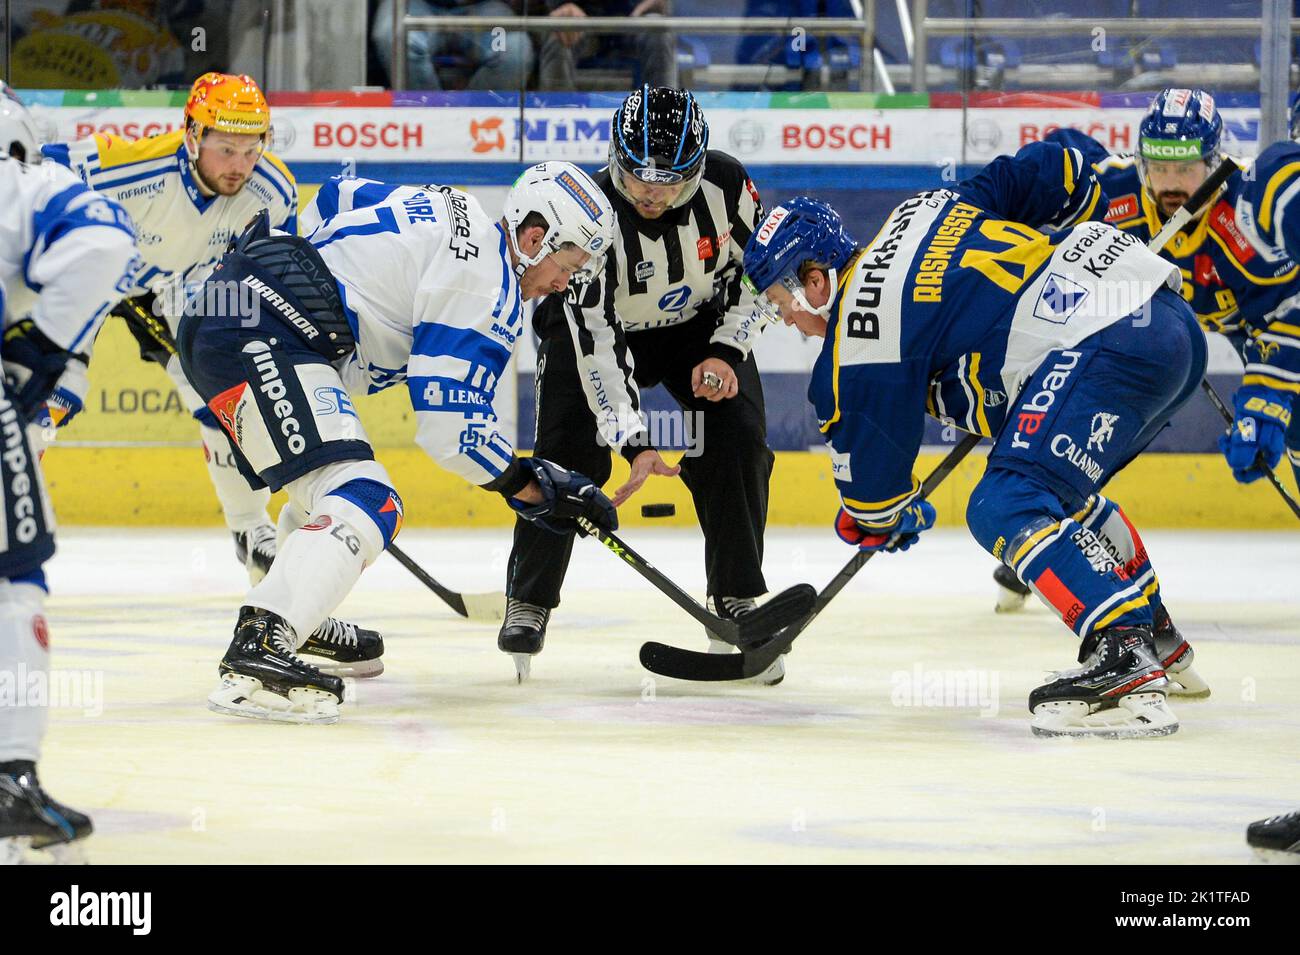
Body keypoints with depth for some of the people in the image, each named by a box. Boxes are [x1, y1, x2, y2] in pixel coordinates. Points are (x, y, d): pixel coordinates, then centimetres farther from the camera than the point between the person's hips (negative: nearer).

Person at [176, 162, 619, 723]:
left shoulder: (446, 210, 20)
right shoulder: (490, 289, -8)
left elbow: (334, 199, 33)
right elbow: (451, 428, -11)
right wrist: (534, 489, -1)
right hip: (261, 340, -11)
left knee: (325, 481, 30)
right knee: (366, 505, -21)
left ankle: (299, 620, 44)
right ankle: (256, 657, -38)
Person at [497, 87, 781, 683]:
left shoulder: (725, 185, -26)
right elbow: (596, 343, -36)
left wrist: (725, 353, -18)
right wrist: (634, 443, -42)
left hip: (700, 325, 3)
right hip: (596, 323, -2)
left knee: (737, 446, -13)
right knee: (568, 450, -17)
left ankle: (736, 605, -1)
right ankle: (529, 600, -1)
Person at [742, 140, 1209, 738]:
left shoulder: (863, 322, -4)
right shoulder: (920, 211, 19)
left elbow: (872, 443, 4)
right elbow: (1054, 169, 20)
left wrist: (882, 519, 25)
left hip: (1107, 346, -10)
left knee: (1005, 508, -16)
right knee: (1061, 487, 29)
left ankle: (1126, 664, -29)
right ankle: (1152, 631, 37)